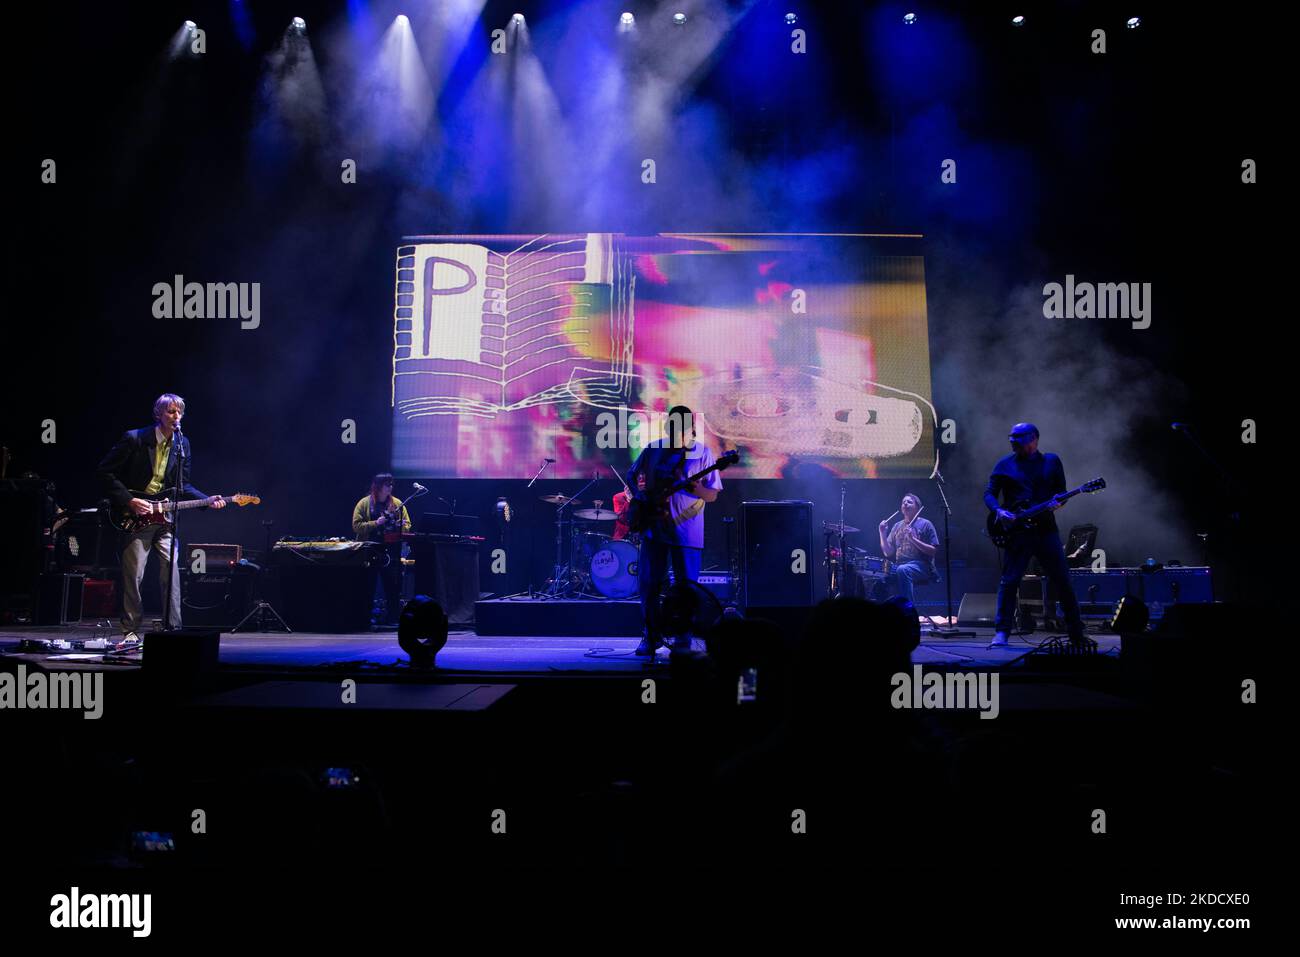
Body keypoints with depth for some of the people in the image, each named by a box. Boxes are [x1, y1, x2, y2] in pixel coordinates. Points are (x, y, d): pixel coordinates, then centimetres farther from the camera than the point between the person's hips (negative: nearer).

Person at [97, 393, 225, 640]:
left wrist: (207, 500, -5)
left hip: (163, 515, 4)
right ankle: (130, 631, 5)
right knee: (133, 574, -4)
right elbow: (106, 471, -6)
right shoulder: (134, 439, -9)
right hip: (136, 515, -4)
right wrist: (128, 501, -13)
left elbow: (182, 486, 11)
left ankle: (173, 628, -3)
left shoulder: (182, 444, 7)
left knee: (171, 571, -6)